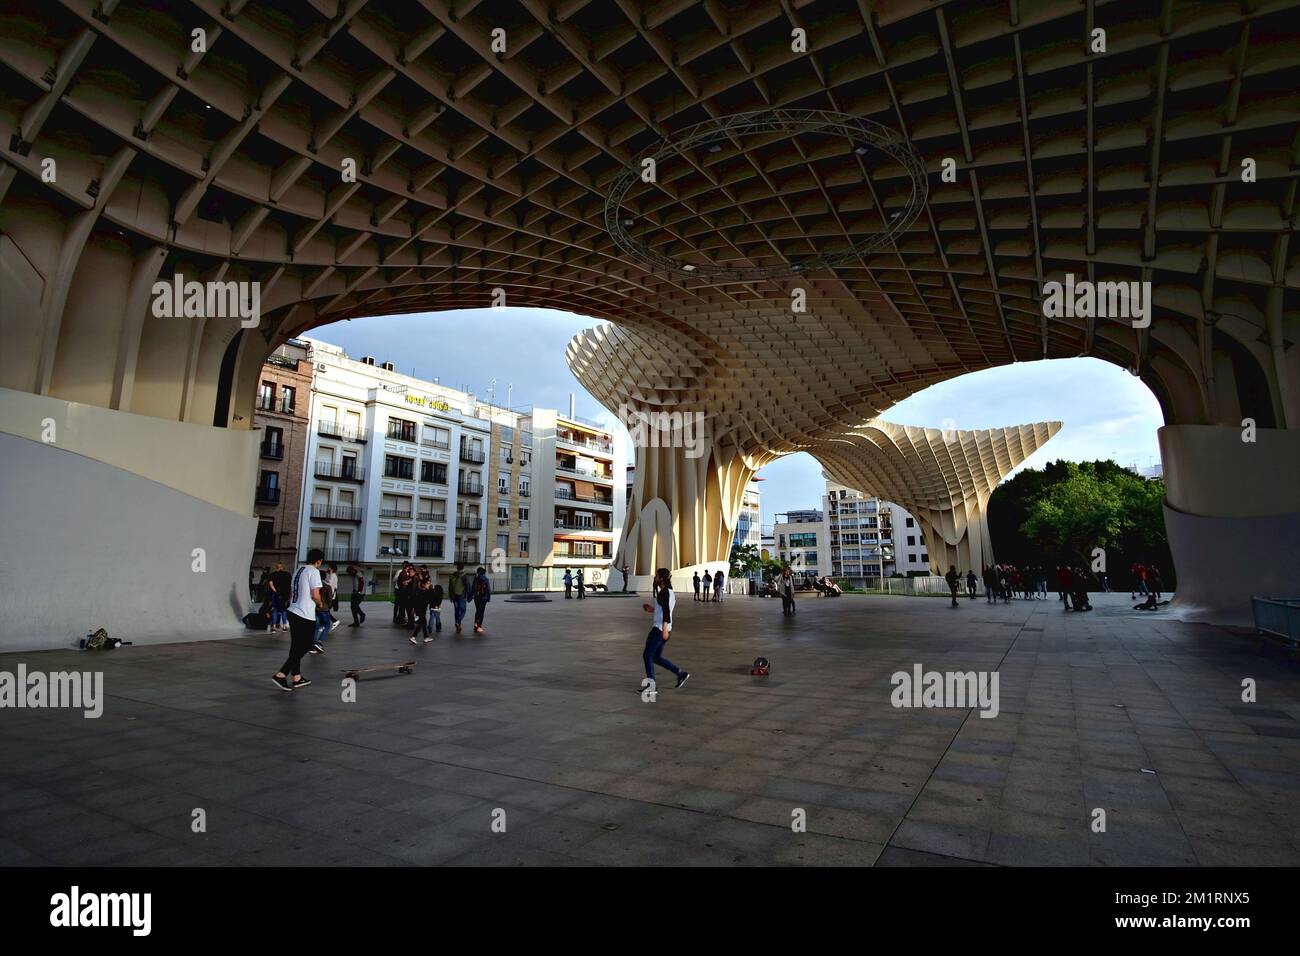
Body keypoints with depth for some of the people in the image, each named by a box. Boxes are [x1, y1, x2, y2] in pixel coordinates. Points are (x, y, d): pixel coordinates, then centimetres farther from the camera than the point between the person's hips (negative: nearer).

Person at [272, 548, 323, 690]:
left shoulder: (299, 570, 14)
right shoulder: (313, 571, -12)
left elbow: (291, 593, 20)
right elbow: (315, 595, -17)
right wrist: (320, 604, 2)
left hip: (293, 612, 9)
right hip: (306, 616, -9)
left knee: (296, 647, 15)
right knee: (303, 647, 0)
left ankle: (296, 677, 22)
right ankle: (281, 675, -5)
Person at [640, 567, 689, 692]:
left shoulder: (664, 592, -14)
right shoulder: (670, 593, 16)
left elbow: (667, 610, -25)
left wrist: (664, 628, -30)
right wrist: (653, 610, 21)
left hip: (659, 629, -10)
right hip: (663, 629, 10)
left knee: (647, 655, 1)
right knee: (656, 657, 15)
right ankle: (681, 673, 15)